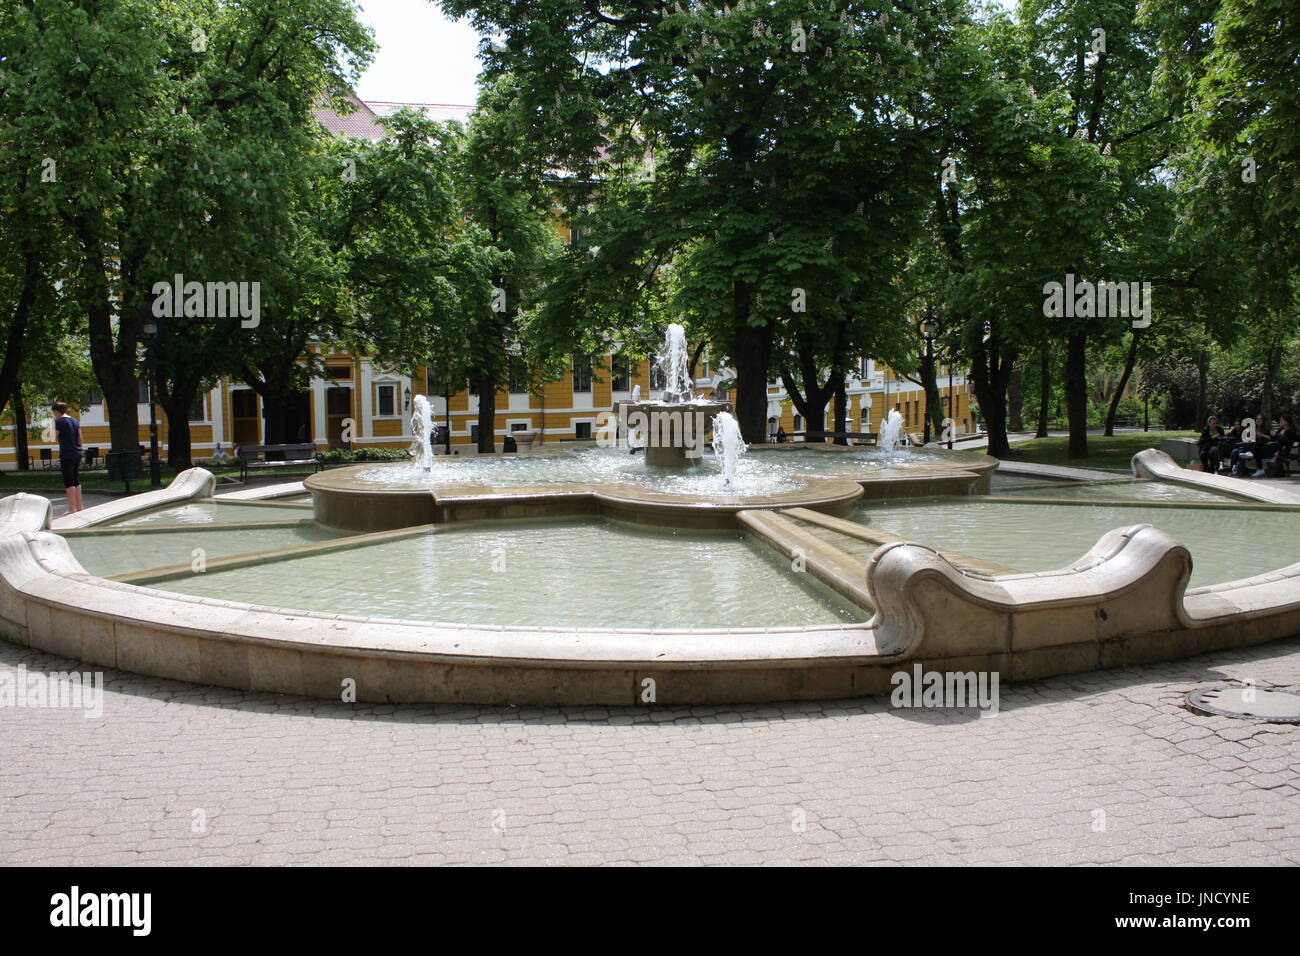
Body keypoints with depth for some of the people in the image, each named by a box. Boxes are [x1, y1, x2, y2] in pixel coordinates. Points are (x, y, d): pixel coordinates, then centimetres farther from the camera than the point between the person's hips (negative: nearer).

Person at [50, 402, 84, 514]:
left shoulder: (59, 422, -11)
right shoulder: (75, 421, 10)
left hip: (67, 455, -7)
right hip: (77, 454, 7)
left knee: (69, 482, -4)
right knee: (76, 481, 14)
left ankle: (72, 508, -4)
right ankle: (79, 506, 17)